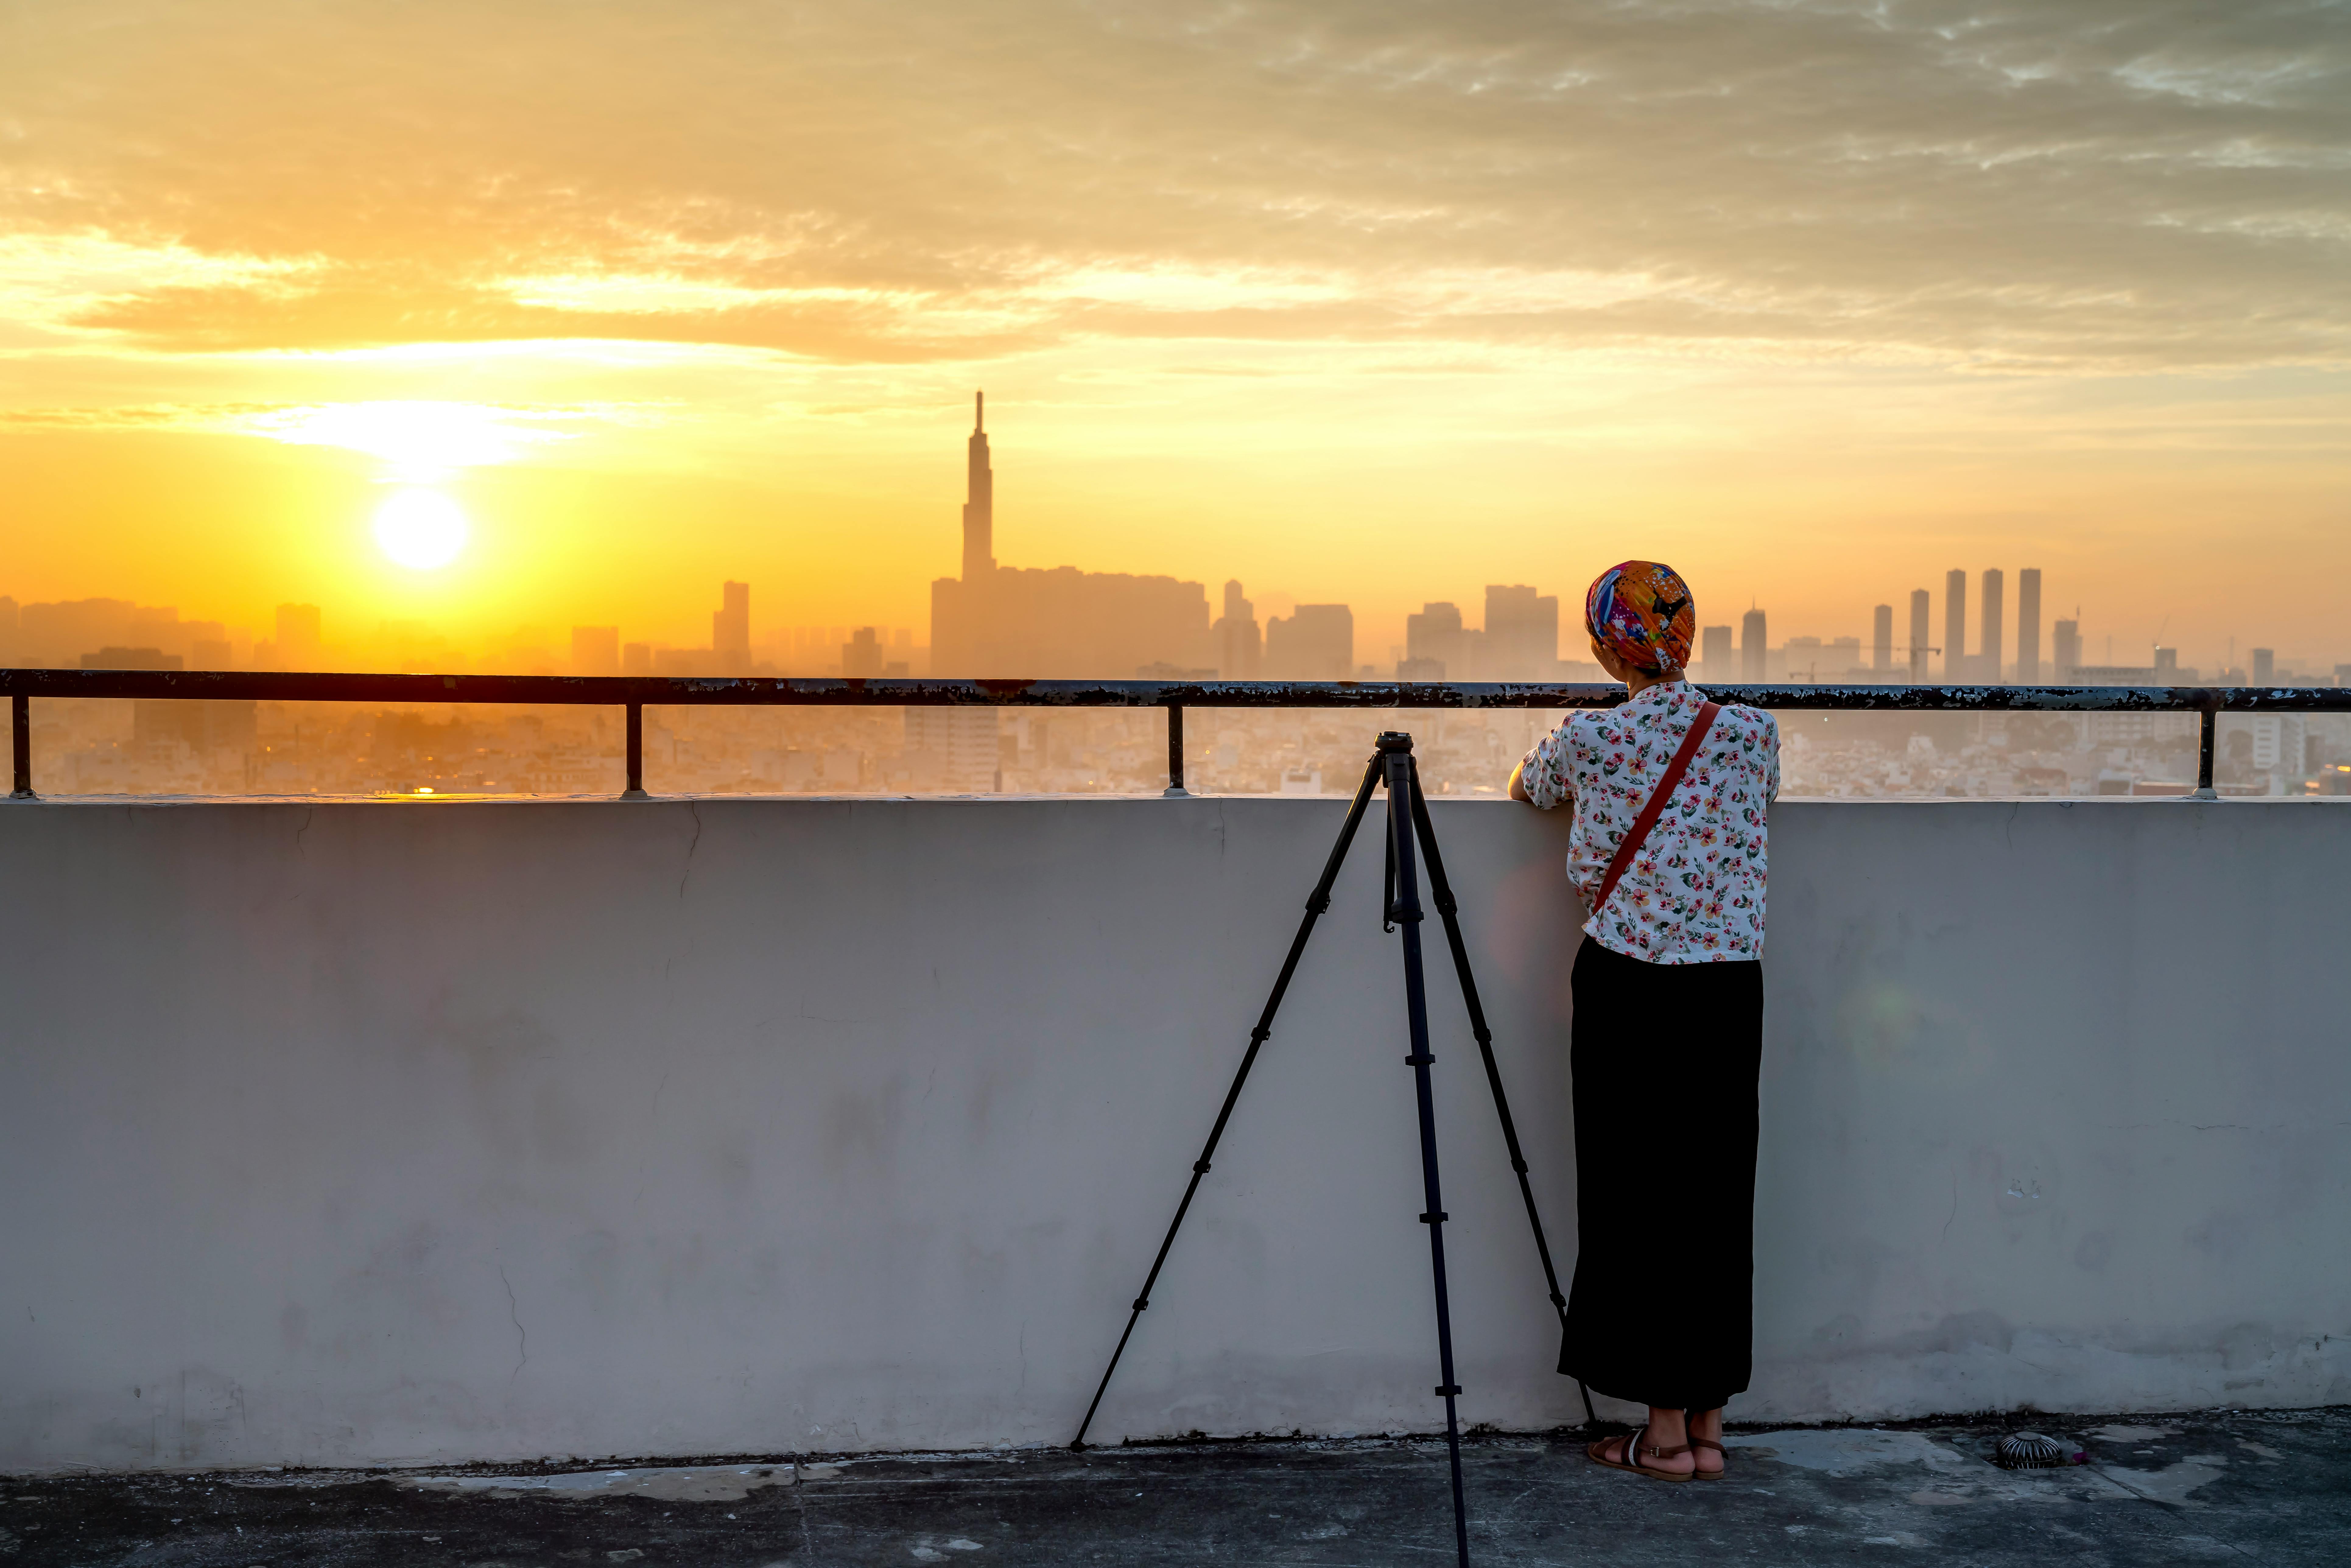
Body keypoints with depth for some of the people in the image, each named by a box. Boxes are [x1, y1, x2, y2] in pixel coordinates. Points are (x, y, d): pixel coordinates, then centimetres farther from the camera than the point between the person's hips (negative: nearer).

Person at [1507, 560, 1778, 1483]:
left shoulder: (1591, 740, -4)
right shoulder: (1753, 736, 3)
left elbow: (1526, 790, 18)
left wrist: (1545, 772, 41)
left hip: (1627, 990, -3)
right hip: (1731, 992, 3)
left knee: (1637, 1198, 5)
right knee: (1717, 1194, 10)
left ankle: (1664, 1431, 10)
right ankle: (1709, 1426, 17)